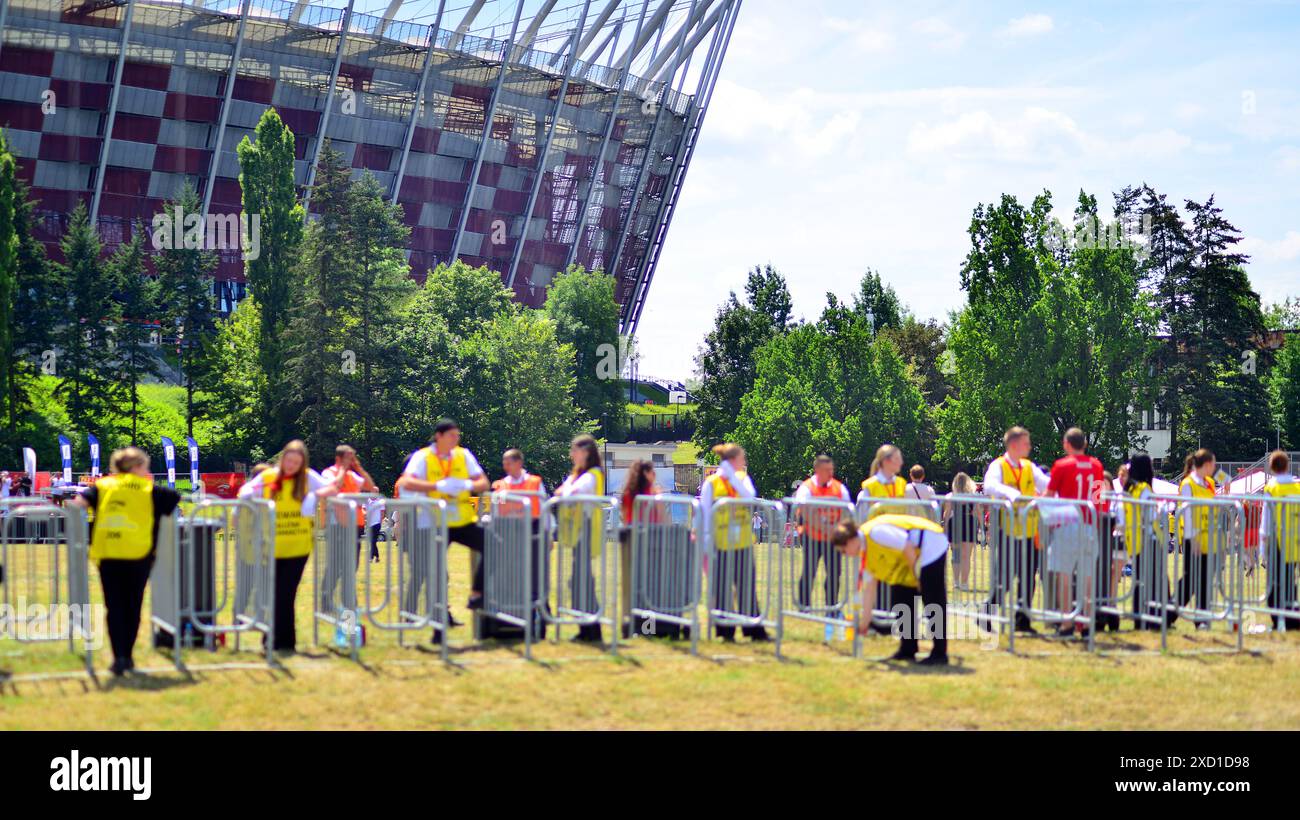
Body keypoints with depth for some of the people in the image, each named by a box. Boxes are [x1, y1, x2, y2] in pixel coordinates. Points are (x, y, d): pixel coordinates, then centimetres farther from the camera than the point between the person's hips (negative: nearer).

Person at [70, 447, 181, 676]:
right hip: (138, 555, -1)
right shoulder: (149, 490, 6)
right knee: (133, 606, 13)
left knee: (114, 607, 5)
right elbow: (178, 498, 5)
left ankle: (119, 657, -6)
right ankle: (127, 657, 19)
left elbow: (82, 500, -6)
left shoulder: (103, 485, 9)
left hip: (108, 555, 1)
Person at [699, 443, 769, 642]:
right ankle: (726, 631, 11)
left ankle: (754, 629, 11)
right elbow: (705, 513, -4)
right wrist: (707, 541, -8)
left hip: (743, 542, 4)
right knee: (722, 588, 3)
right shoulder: (711, 483, -4)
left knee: (747, 585, 6)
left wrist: (732, 476, -14)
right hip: (721, 543, -4)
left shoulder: (742, 477, 8)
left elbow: (750, 496, -11)